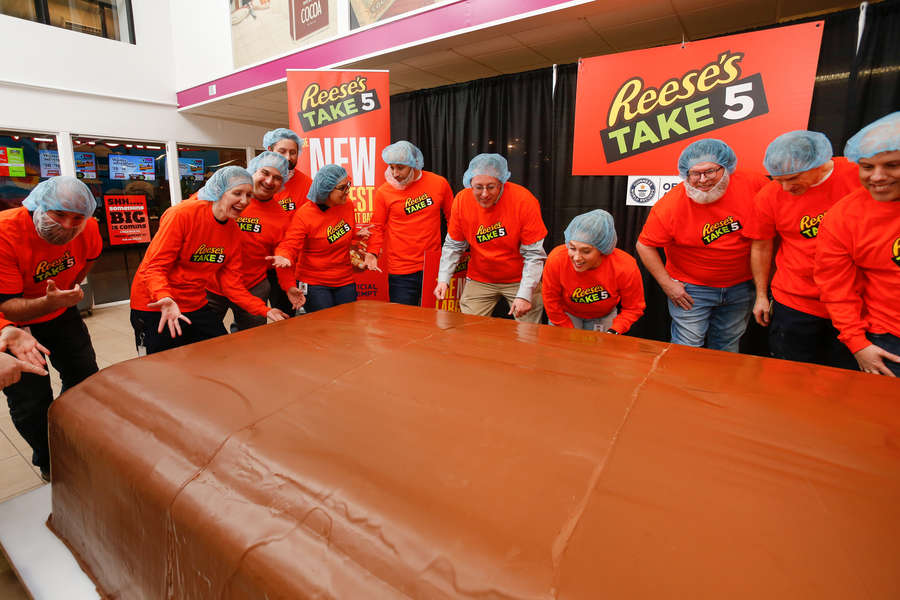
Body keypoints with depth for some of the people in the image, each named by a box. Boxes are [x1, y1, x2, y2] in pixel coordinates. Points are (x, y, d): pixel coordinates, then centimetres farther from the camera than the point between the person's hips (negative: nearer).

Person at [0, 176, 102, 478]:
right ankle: (49, 462, 25)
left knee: (85, 379, 12)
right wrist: (49, 303, -48)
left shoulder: (88, 229, -18)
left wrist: (70, 292, 7)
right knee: (31, 402, -2)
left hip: (60, 315, 5)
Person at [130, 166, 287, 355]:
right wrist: (165, 299, -40)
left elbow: (231, 281, -1)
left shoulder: (234, 230, -1)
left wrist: (264, 310, -9)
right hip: (155, 307, -6)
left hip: (196, 305, 6)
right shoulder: (183, 214, -19)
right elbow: (155, 267, -21)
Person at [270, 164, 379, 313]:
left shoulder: (347, 206, 2)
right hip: (314, 283, -5)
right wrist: (283, 258, -39)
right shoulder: (304, 214, -14)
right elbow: (289, 246, -16)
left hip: (345, 282, 5)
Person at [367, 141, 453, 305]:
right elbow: (377, 227, 2)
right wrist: (372, 254, -12)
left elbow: (453, 218, 12)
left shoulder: (439, 183, 1)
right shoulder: (383, 192, -3)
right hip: (400, 272, -1)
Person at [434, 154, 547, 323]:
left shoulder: (524, 201, -19)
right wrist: (443, 279, -9)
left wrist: (525, 294, -22)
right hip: (479, 280, 2)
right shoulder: (461, 201, -10)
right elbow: (453, 246, 2)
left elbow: (534, 255, -16)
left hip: (520, 279, -2)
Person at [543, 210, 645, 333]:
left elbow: (633, 308, -13)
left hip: (604, 317, 1)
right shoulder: (556, 259, -32)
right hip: (566, 315, 0)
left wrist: (613, 332, -26)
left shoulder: (626, 268, -30)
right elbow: (551, 302, -17)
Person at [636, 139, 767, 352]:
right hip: (691, 289, -3)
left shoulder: (753, 185, -13)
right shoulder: (670, 205, -21)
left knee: (727, 348, 19)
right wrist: (667, 284, -15)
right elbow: (645, 246, -14)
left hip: (741, 287, 4)